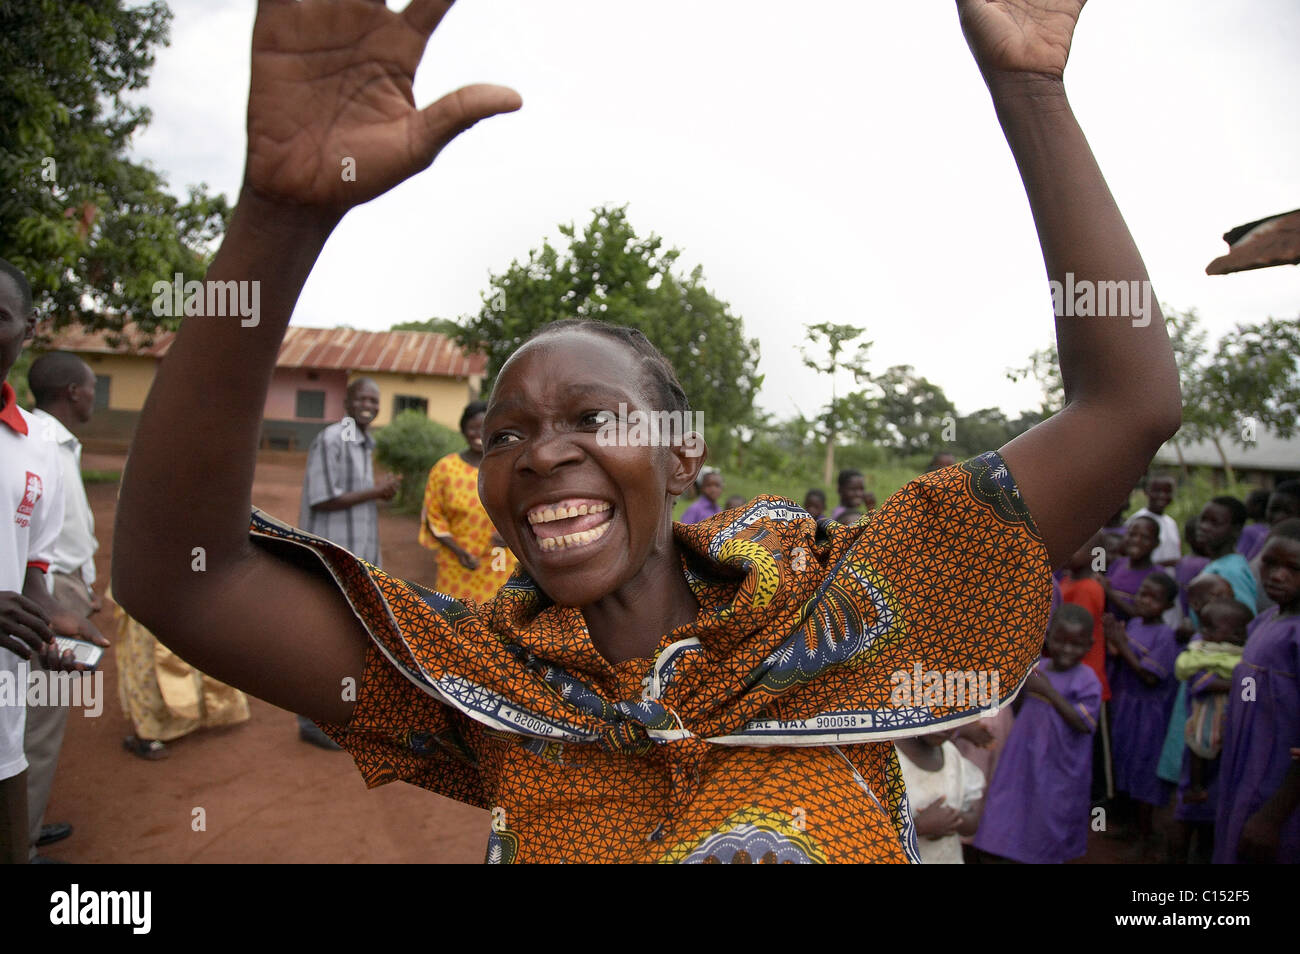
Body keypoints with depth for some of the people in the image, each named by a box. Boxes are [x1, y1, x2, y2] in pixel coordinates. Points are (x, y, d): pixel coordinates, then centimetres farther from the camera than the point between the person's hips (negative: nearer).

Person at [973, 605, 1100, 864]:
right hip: (1025, 759, 5)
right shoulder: (1036, 669, 2)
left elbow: (1083, 724, -20)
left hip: (1058, 770, -5)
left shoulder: (1086, 680, -12)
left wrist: (1049, 691, -23)